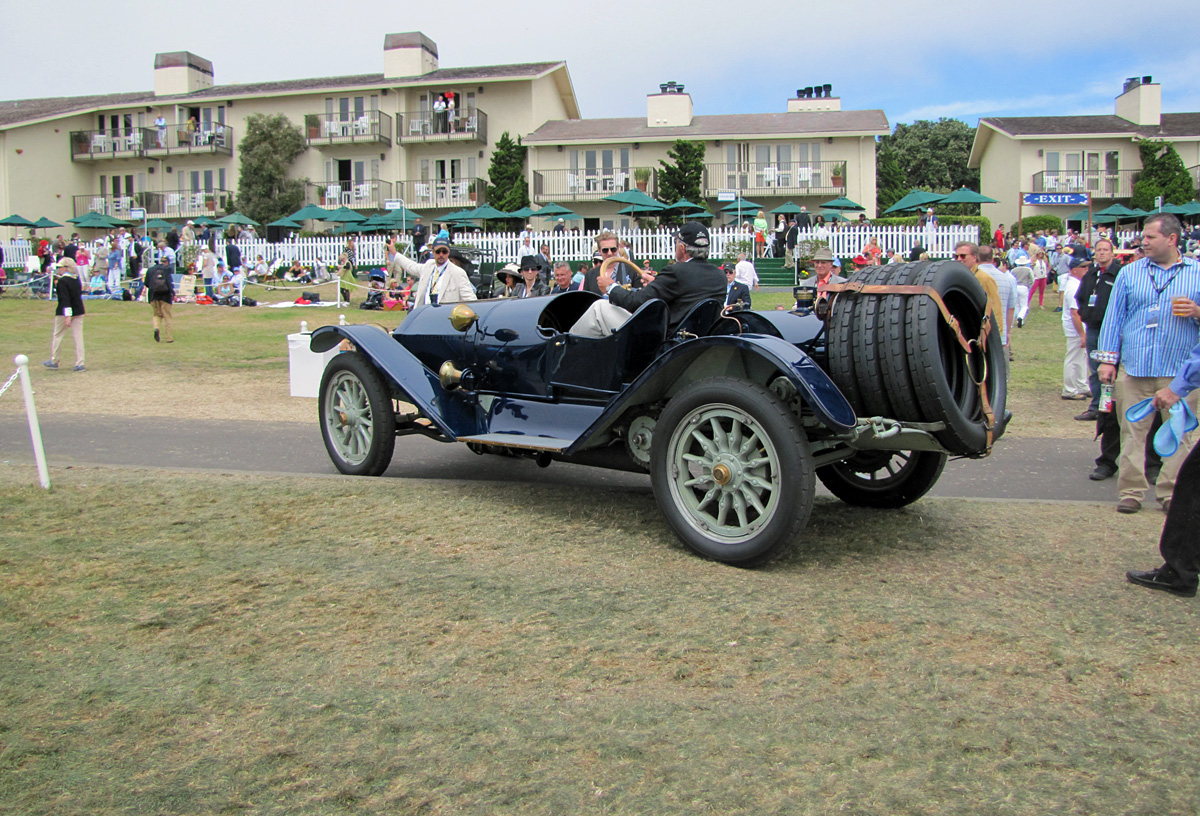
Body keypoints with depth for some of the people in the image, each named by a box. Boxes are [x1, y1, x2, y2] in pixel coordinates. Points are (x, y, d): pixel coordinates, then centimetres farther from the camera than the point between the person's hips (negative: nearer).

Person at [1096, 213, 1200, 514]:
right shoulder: (1129, 273, 11)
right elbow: (1114, 317, 10)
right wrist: (1108, 359, 4)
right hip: (1134, 368, 1)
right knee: (1132, 431, 1)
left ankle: (1172, 493, 11)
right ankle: (1131, 491, 9)